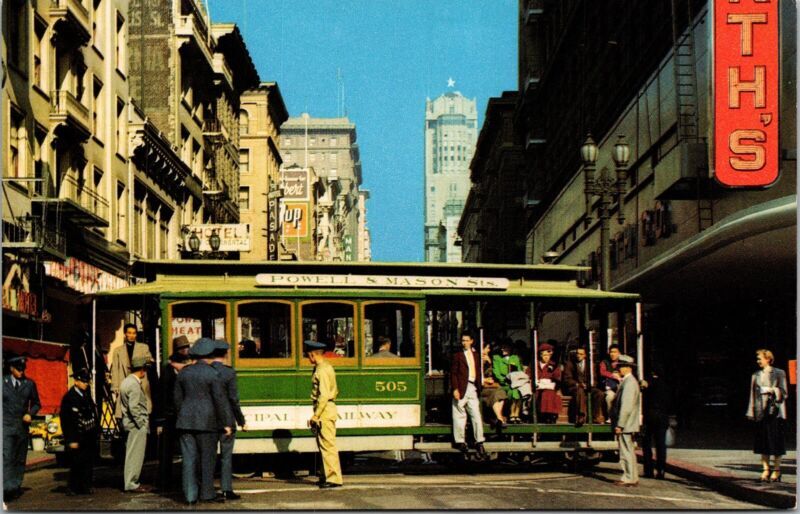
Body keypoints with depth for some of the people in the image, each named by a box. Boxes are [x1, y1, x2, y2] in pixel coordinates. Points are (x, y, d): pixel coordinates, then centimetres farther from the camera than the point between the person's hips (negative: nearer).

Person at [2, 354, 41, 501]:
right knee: (6, 457, -15)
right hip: (6, 426, -3)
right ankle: (7, 488, -21)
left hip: (22, 426, 3)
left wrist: (30, 414, -1)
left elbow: (36, 403, 17)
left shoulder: (29, 384, 9)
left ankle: (16, 487, 13)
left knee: (20, 459, 6)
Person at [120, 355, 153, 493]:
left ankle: (130, 481, 20)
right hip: (136, 425, -10)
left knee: (131, 454, 14)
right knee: (135, 454, -5)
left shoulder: (127, 381, 13)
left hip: (129, 423, 10)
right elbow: (134, 407, -23)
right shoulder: (134, 385, -17)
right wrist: (142, 424, -16)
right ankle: (132, 484, -2)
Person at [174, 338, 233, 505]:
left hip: (186, 421, 4)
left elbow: (178, 398, 12)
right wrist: (226, 423, -6)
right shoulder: (212, 374, -9)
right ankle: (207, 493, 9)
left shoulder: (184, 372, 7)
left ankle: (190, 496, 4)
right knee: (208, 458, 5)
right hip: (207, 421, -4)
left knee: (189, 458, 4)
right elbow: (220, 400, -10)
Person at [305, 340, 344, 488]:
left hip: (324, 410, -10)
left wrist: (315, 416, -20)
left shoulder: (322, 370, -15)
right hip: (326, 409, 10)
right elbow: (335, 391, 22)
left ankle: (334, 478, -8)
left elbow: (324, 395, -22)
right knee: (323, 444, 15)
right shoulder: (326, 367, 16)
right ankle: (327, 476, 21)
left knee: (328, 444, -9)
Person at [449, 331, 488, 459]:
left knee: (476, 415, -1)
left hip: (473, 388, 4)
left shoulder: (476, 356, 17)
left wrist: (479, 387, 8)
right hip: (461, 388, -4)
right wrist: (455, 389, -11)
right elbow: (453, 373, -2)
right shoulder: (457, 355, 3)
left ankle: (479, 442, 2)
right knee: (460, 416, 2)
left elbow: (478, 372, 19)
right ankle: (460, 441, 12)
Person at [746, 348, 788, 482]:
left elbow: (783, 393, -1)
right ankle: (765, 470, 6)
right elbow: (753, 394, 14)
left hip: (774, 411, -4)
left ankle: (776, 471, 2)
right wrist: (751, 412, 9)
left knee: (775, 440, -4)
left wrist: (771, 390, -15)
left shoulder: (779, 373, 1)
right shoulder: (756, 376, 14)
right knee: (762, 441, 2)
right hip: (760, 412, 4)